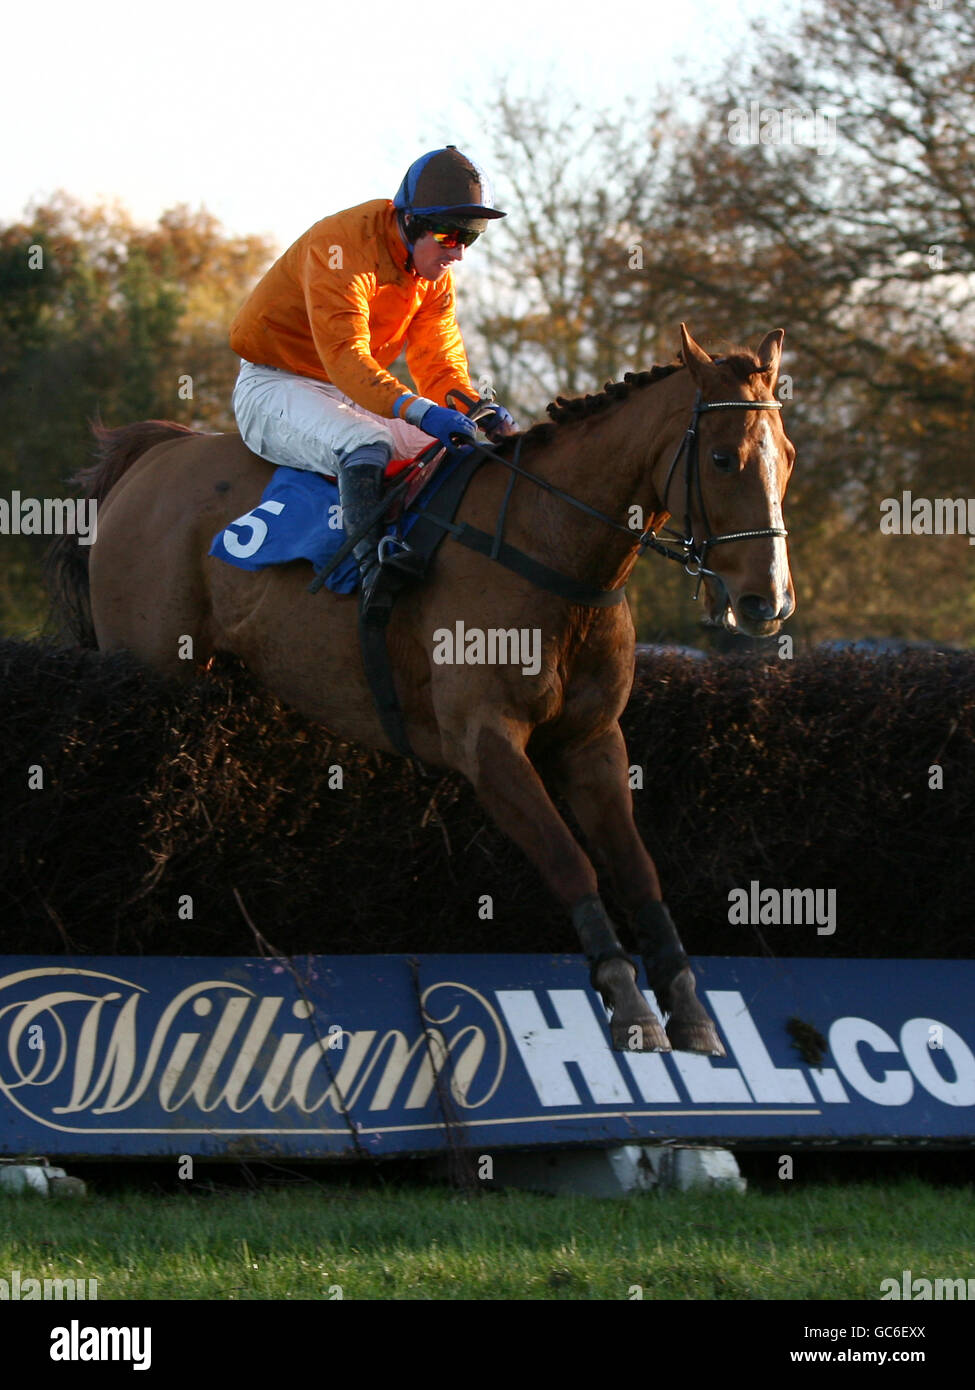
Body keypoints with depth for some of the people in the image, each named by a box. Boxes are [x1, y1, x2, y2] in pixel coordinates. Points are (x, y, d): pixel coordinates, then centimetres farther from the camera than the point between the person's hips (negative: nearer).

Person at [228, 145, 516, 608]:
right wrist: (418, 410, -48)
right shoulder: (342, 245, -24)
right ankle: (372, 565, -46)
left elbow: (440, 365, 2)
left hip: (349, 397, 9)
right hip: (274, 389, -9)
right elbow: (344, 355, -35)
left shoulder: (436, 274, 3)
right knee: (366, 444, -37)